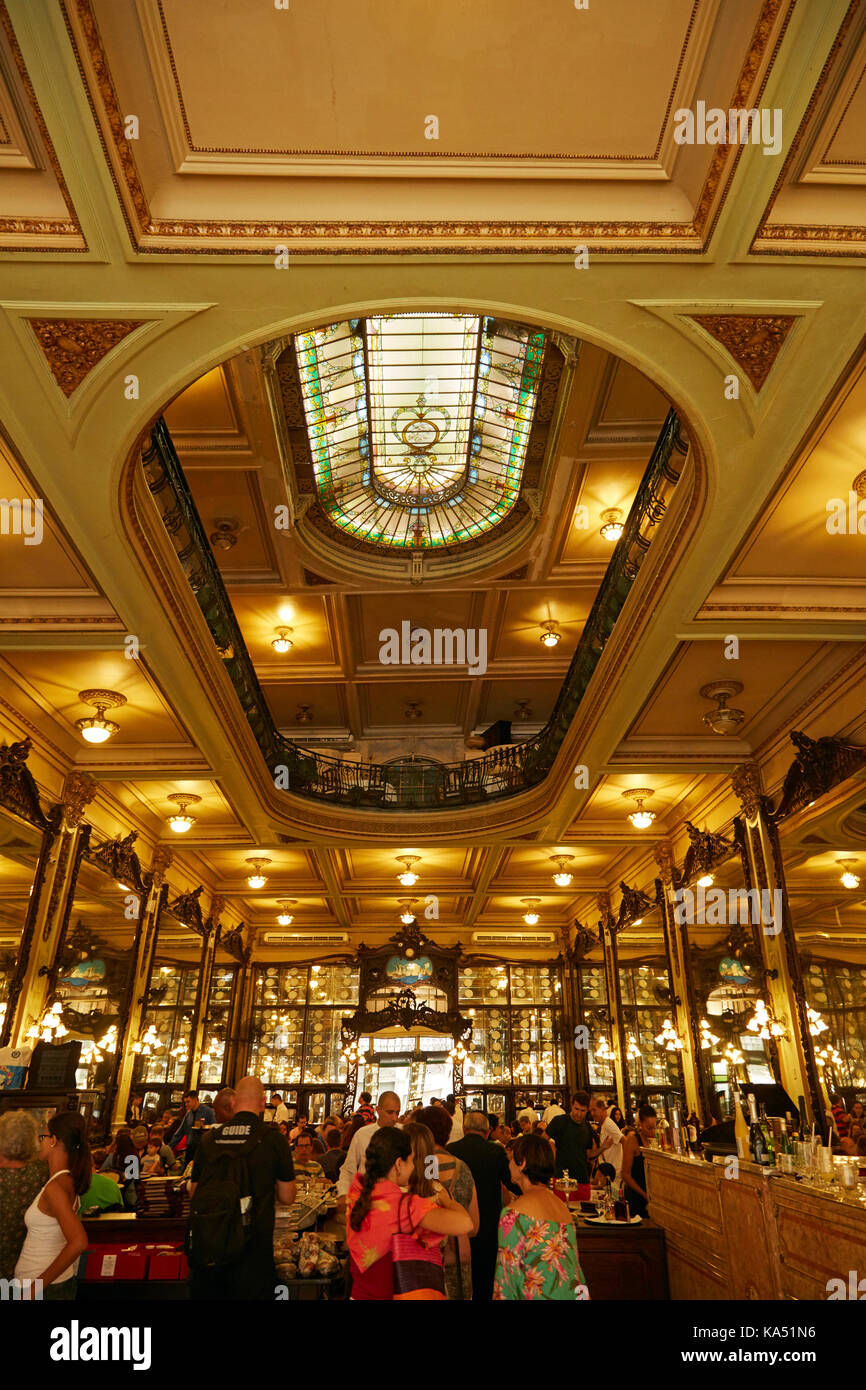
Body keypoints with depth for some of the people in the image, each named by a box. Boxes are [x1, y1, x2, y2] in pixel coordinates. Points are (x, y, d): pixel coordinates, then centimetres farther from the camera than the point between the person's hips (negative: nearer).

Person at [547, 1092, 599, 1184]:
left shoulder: (587, 1127, 6)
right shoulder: (559, 1121, -7)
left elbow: (588, 1155, 12)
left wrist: (601, 1149, -5)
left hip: (582, 1178, 4)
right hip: (560, 1175, -4)